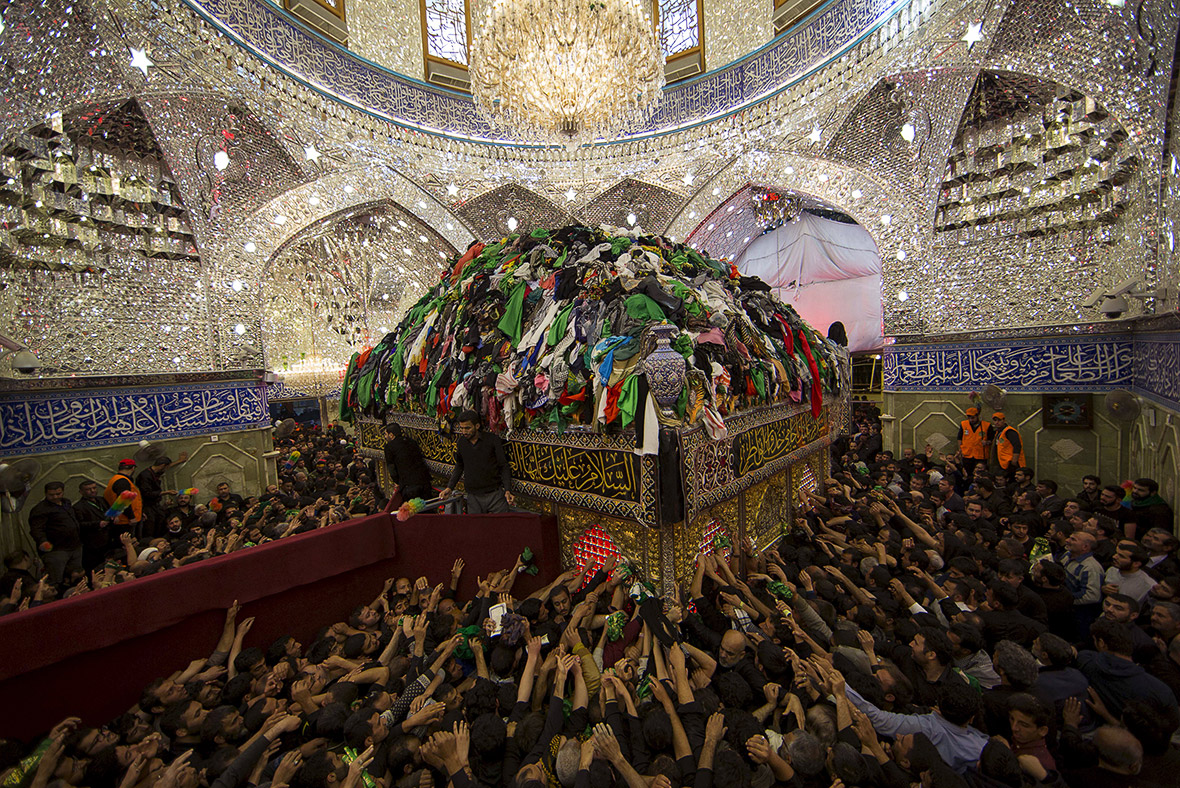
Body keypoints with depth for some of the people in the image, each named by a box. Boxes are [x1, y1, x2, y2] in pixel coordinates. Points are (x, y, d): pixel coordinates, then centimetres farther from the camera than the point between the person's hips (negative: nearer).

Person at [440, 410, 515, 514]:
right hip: (474, 497, 2)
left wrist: (507, 490, -14)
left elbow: (503, 466, -3)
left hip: (495, 494, -2)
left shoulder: (493, 439, -8)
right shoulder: (460, 442, 2)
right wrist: (449, 487, 10)